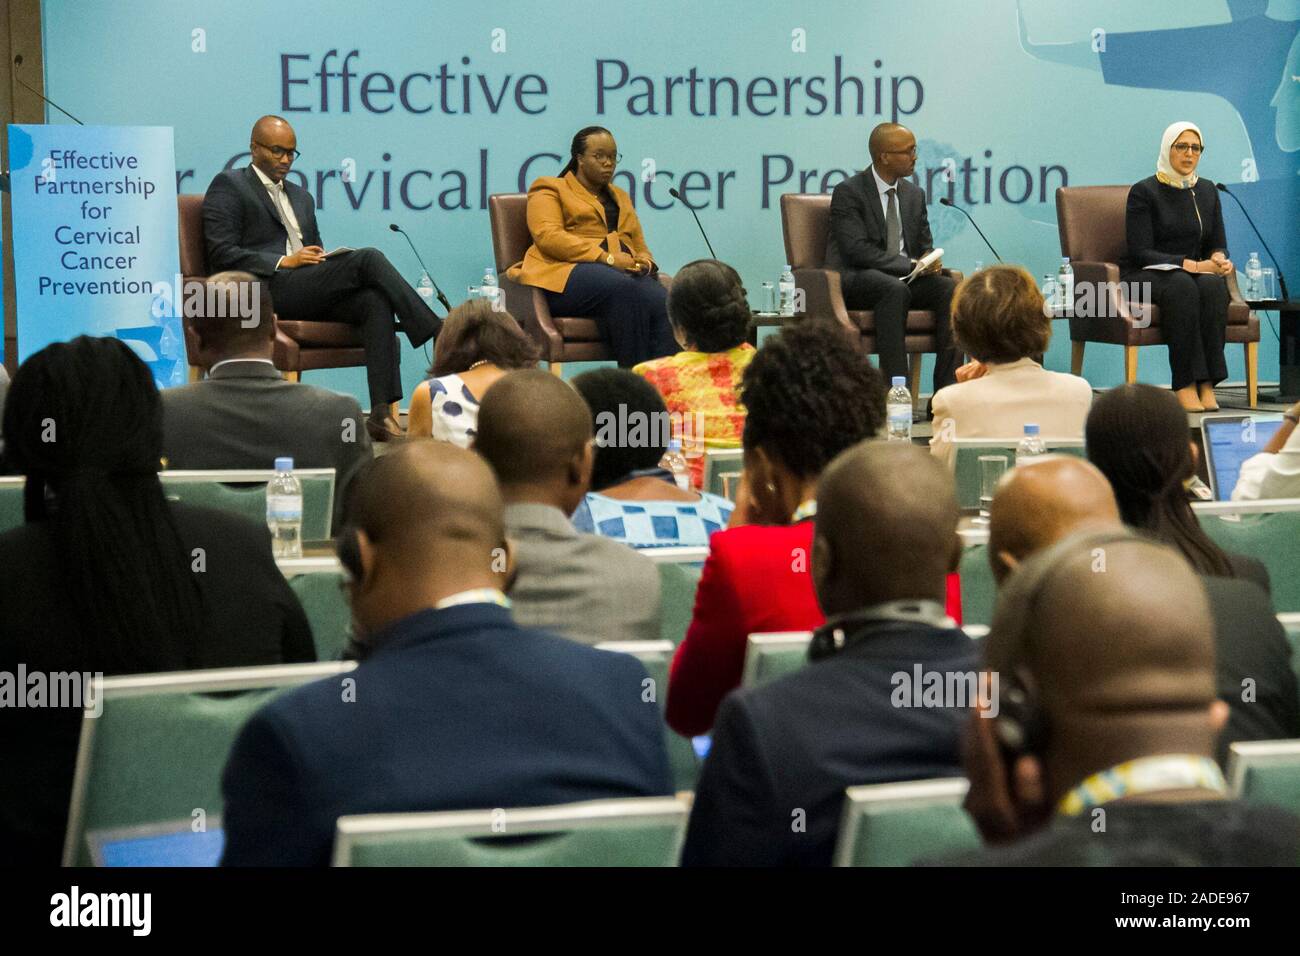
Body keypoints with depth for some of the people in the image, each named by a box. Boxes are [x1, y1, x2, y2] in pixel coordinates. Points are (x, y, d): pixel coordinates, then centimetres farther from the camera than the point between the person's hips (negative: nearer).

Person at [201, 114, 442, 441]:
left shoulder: (301, 197, 31)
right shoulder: (228, 186, 8)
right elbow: (222, 255, -5)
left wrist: (321, 258, 4)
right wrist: (285, 262, -13)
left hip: (310, 292, 7)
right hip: (266, 289, -7)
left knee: (376, 301, -26)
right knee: (367, 258, -24)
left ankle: (381, 413, -36)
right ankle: (437, 337, -23)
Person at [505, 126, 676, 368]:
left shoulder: (620, 197, 33)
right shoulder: (550, 189, 13)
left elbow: (640, 246, 34)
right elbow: (547, 236, -5)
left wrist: (644, 262, 6)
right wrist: (606, 258, -15)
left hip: (624, 273, 5)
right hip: (568, 273, -5)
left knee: (664, 302, -32)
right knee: (624, 290, -40)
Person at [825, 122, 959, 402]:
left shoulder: (914, 194, 15)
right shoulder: (848, 192, -6)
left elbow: (925, 245, 19)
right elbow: (857, 250, -17)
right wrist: (910, 264, -20)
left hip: (904, 279, 6)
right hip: (853, 280, -6)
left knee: (950, 288, -22)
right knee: (895, 289, -38)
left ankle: (946, 390, -28)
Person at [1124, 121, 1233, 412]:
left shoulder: (1207, 190, 12)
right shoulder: (1144, 192, -6)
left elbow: (1218, 245, 15)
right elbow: (1141, 253, -13)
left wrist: (1220, 259, -12)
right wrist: (1193, 265, -23)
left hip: (1196, 275, 4)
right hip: (1146, 277, -4)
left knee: (1213, 284, -32)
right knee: (1182, 286, -38)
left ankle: (1206, 384, -36)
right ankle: (1185, 385, -41)